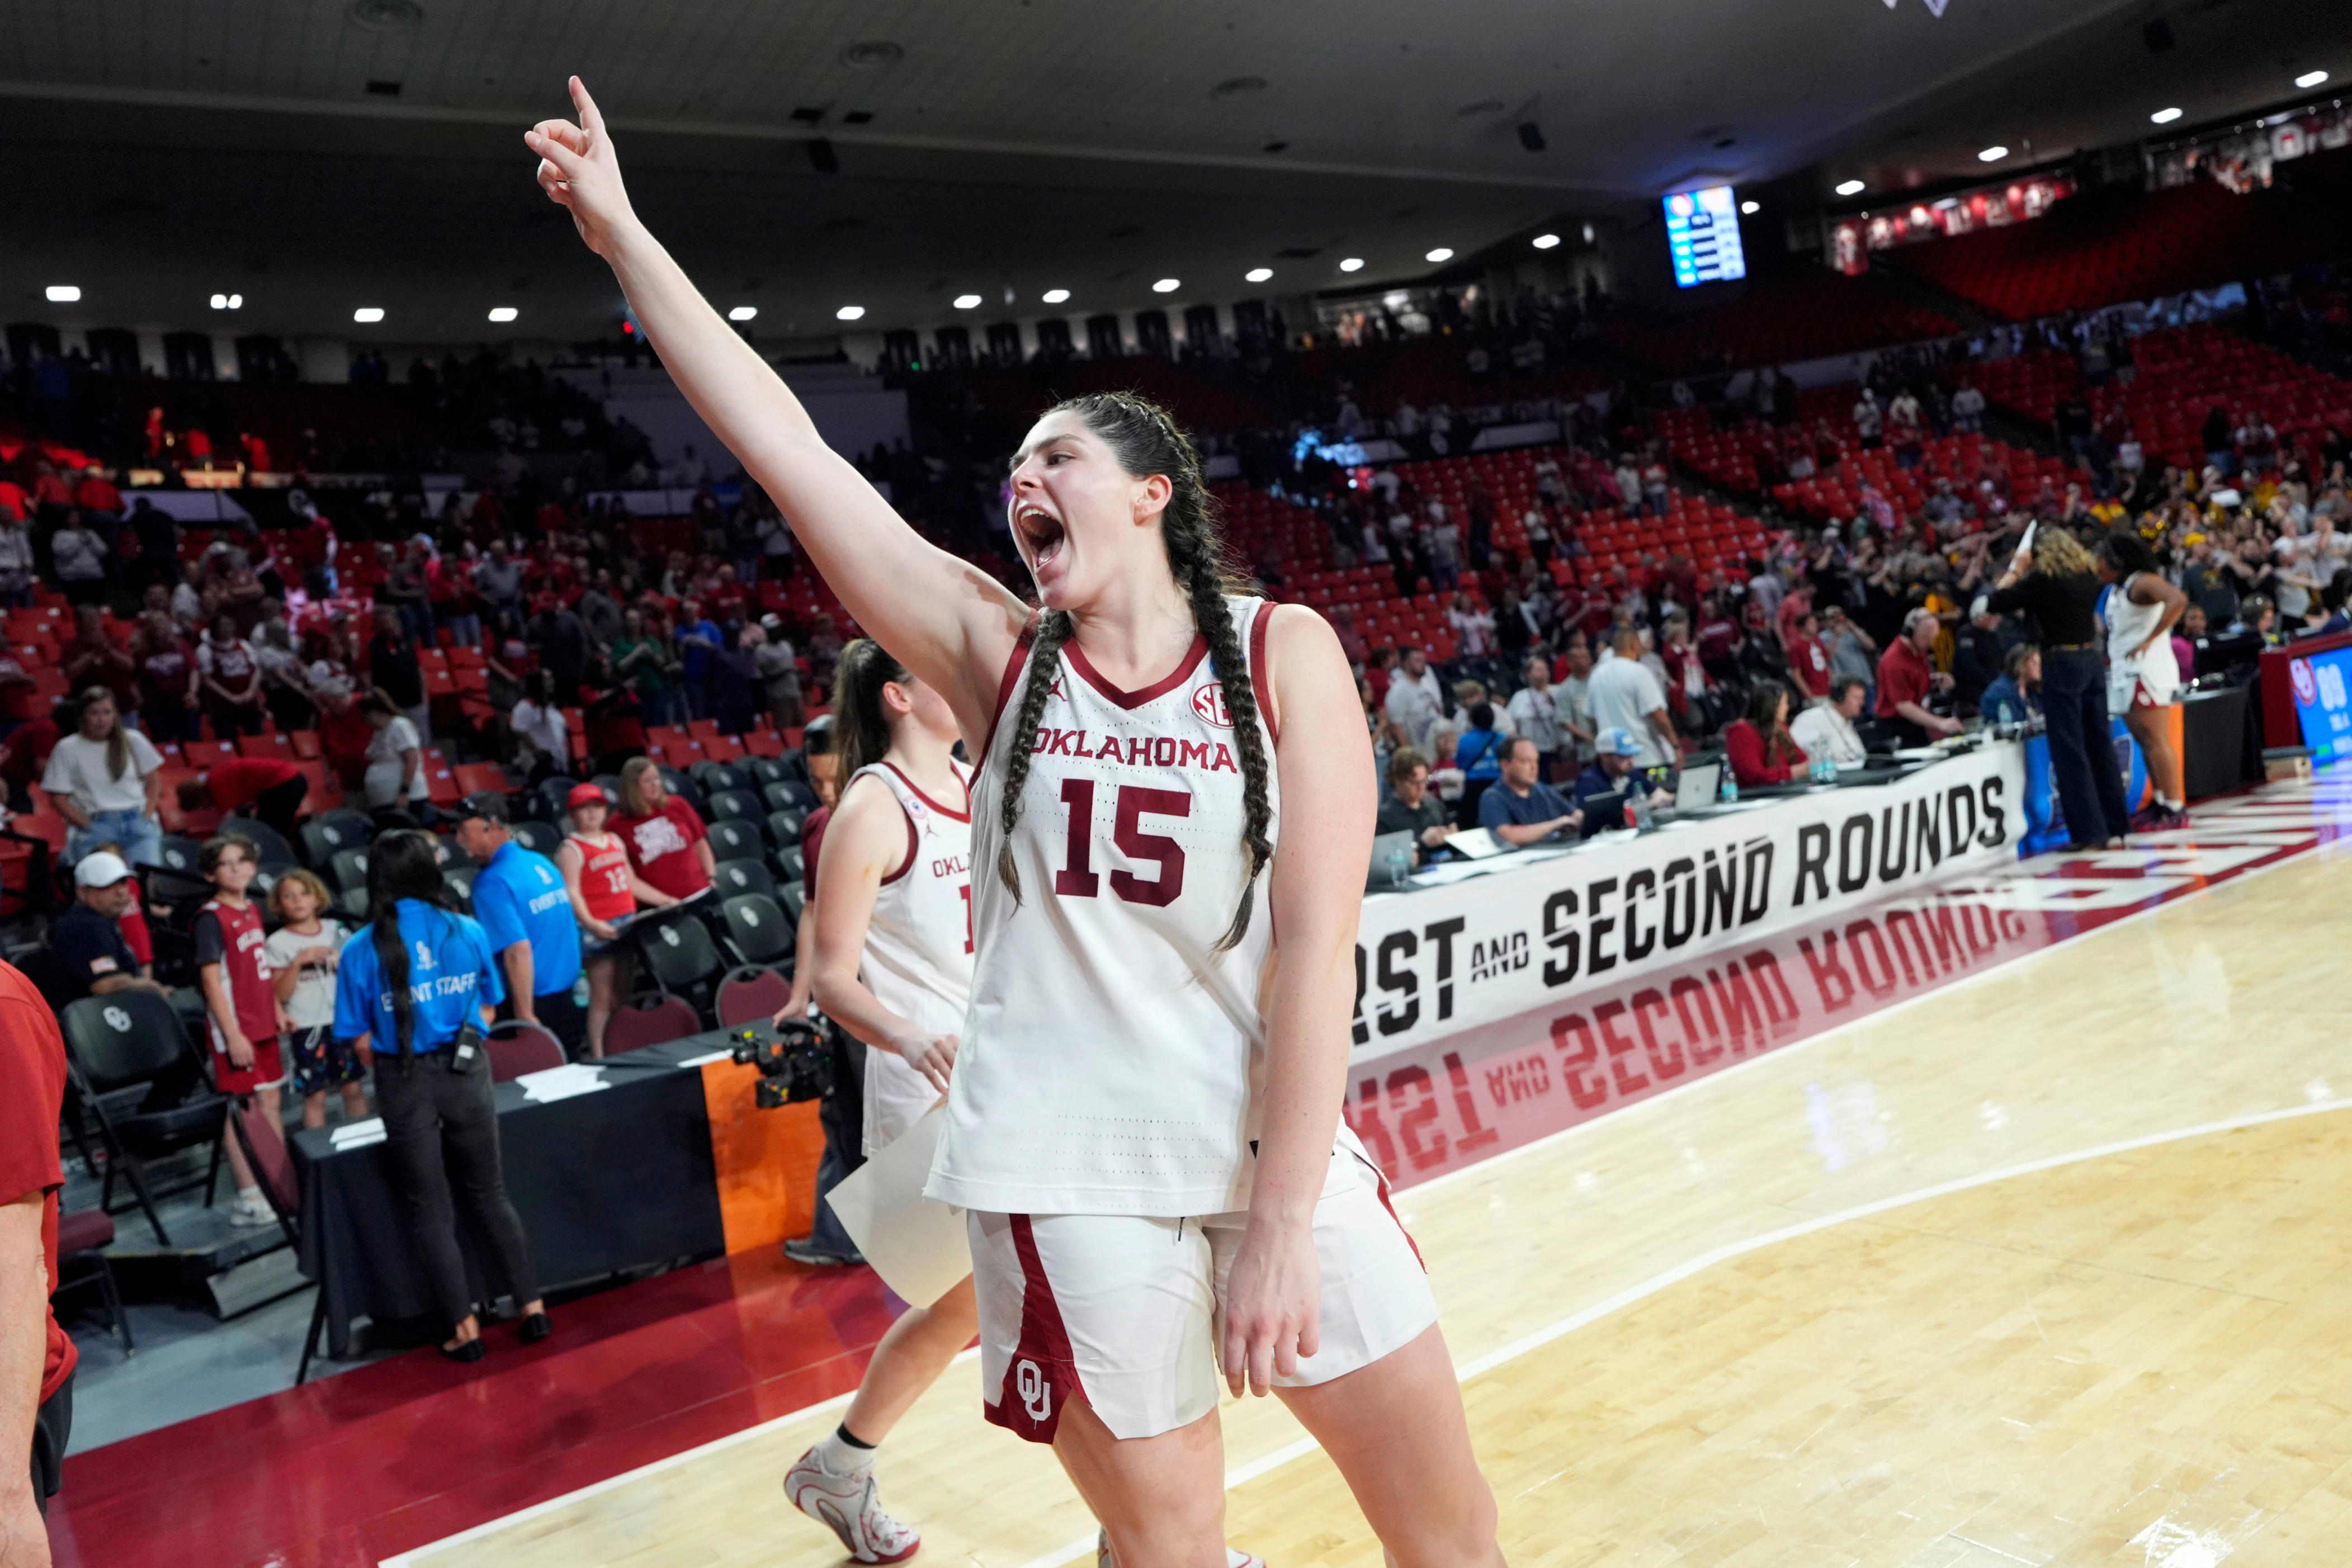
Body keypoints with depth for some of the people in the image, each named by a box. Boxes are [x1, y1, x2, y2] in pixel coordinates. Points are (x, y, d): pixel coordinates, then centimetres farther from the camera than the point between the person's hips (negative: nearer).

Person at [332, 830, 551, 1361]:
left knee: (430, 1211, 10)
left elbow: (361, 1040, -5)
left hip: (405, 1083, -2)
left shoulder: (362, 949, -8)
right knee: (489, 1194, 16)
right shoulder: (467, 931, -3)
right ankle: (533, 1308, 17)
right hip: (467, 1071, 2)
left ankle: (465, 1330, 14)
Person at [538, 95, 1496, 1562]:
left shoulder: (1283, 653, -4)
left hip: (1281, 1150, 0)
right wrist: (623, 234, -1)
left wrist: (1282, 1221, -14)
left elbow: (1316, 945, -11)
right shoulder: (997, 654, 2)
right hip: (1064, 1169, 0)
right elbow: (788, 445, -1)